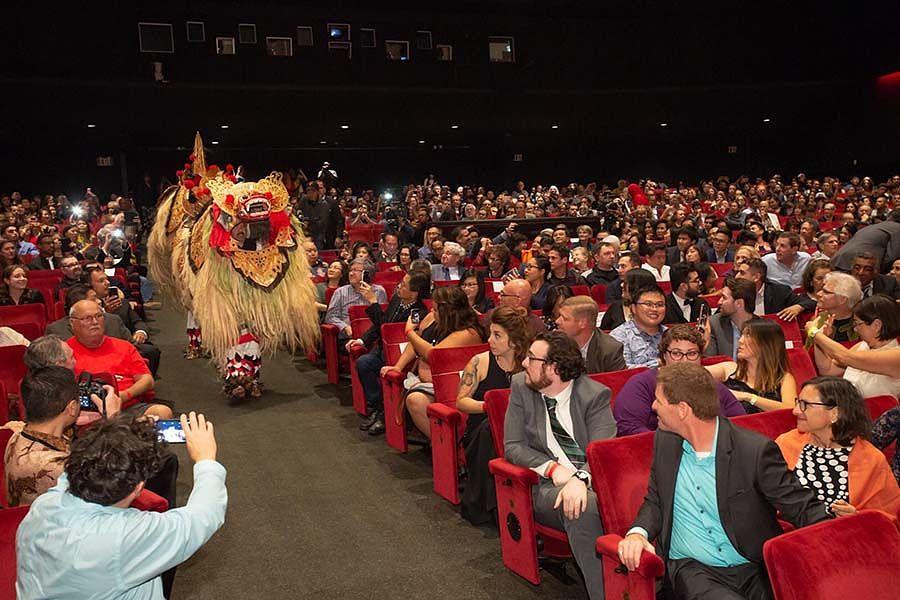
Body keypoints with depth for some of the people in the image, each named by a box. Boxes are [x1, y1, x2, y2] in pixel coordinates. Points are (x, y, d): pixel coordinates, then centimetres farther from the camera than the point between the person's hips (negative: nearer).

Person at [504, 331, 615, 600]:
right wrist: (553, 469, -15)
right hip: (546, 485, 0)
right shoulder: (520, 387, 3)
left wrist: (581, 478, -33)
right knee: (582, 506, -32)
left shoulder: (595, 394, -3)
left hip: (592, 481, 0)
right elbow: (513, 446, 1)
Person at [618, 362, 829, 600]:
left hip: (756, 570, 0)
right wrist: (638, 532, -5)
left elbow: (803, 509, -4)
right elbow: (655, 502, 15)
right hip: (691, 569, 0)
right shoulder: (665, 441, 5)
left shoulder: (756, 450, -10)